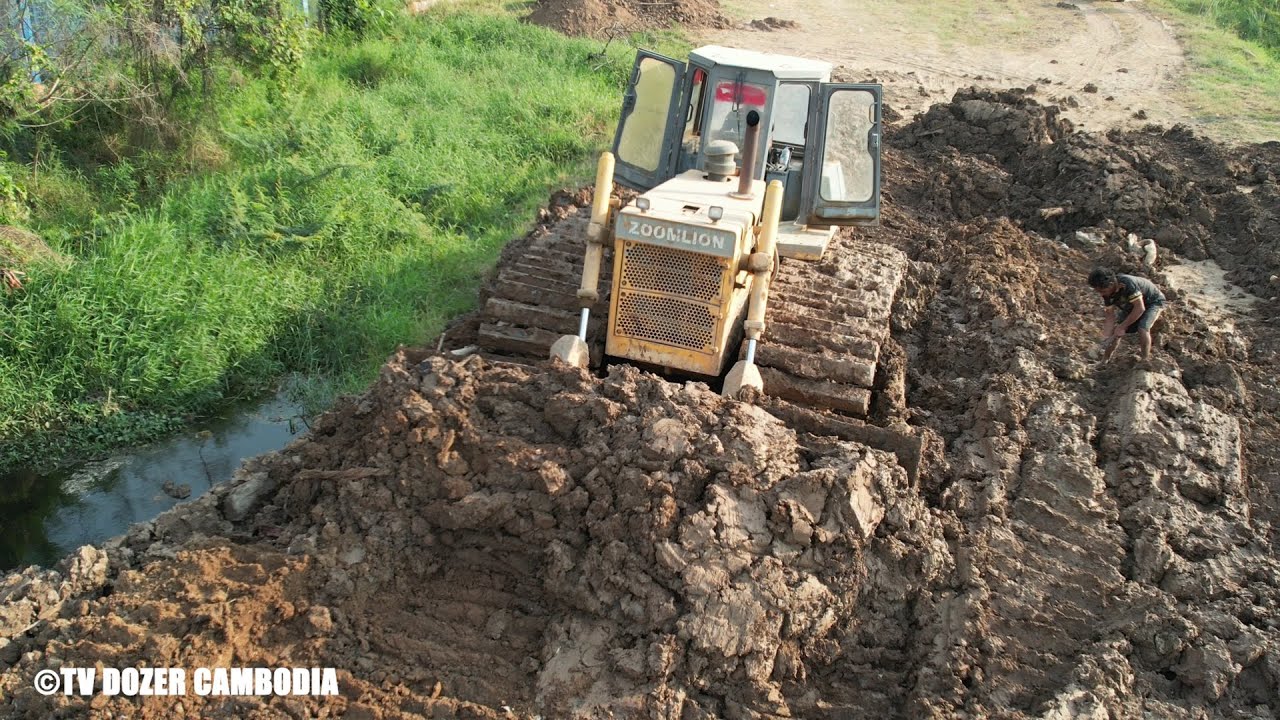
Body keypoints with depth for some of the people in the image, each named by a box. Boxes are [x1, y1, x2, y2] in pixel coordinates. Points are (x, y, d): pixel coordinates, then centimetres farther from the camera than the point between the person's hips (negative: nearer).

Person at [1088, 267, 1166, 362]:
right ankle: (1104, 360, 13)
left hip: (1154, 301, -6)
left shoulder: (1127, 284, -40)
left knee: (1142, 328, -28)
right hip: (1132, 306, 7)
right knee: (1115, 331, -3)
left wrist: (1122, 327, -33)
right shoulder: (1107, 293, -19)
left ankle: (1145, 360, -10)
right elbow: (1110, 316, -13)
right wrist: (1106, 337, -23)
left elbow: (1140, 308, -37)